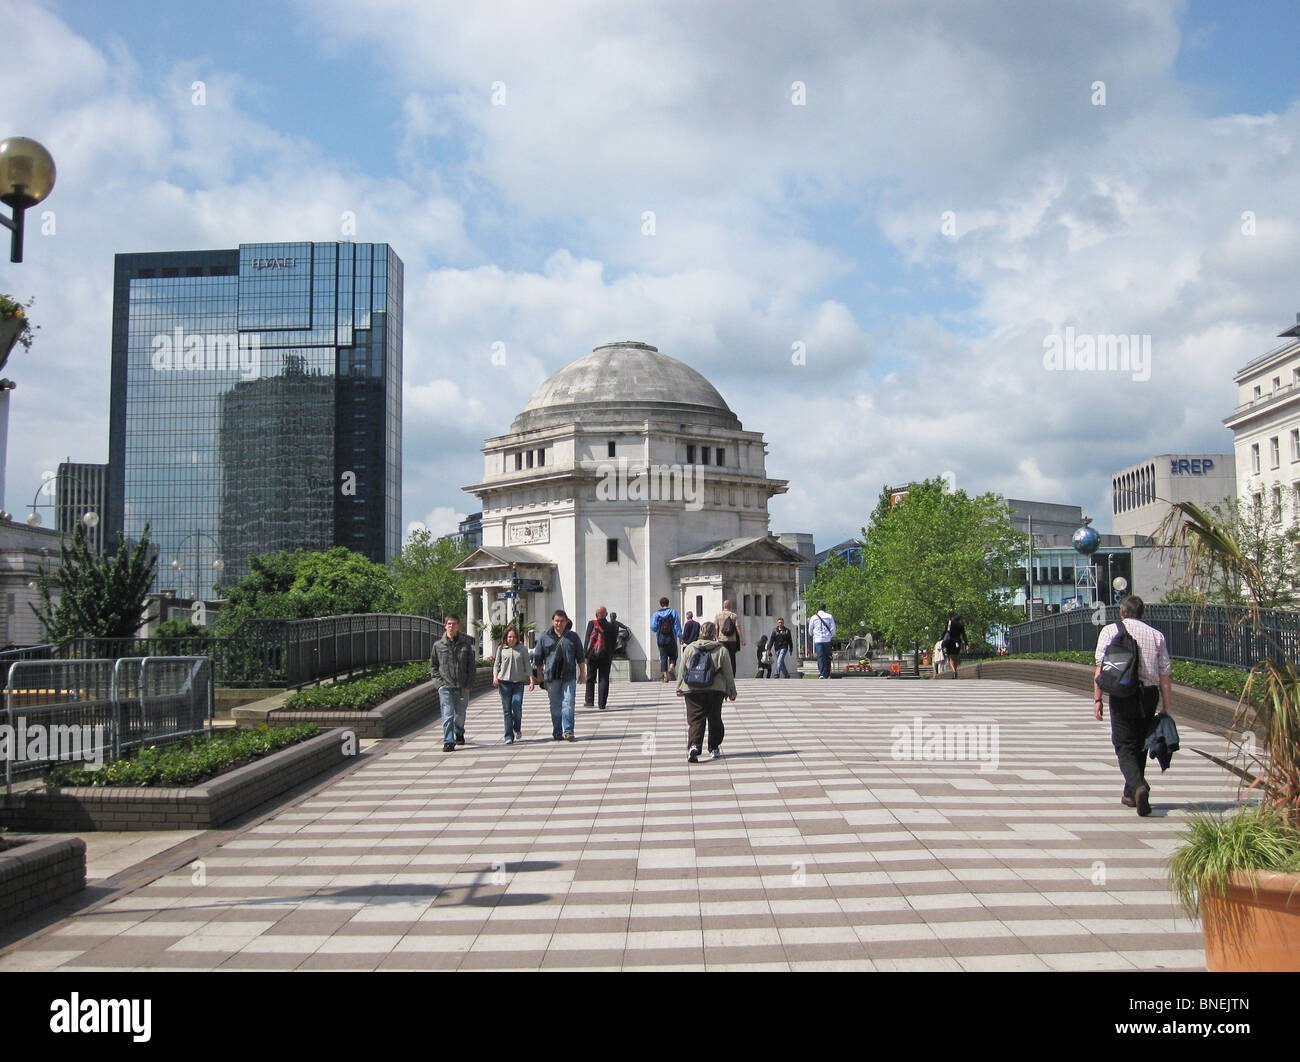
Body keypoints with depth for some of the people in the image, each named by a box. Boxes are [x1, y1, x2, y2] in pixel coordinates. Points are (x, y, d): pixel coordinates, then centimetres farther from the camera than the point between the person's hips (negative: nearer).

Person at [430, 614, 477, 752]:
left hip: (462, 687, 1)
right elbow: (432, 666, 10)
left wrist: (468, 684, -1)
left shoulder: (466, 644, 4)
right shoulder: (438, 645, 4)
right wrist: (438, 683, -2)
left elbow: (471, 666, 7)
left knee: (460, 714, 13)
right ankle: (448, 742, -12)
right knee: (448, 714, -12)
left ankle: (459, 733, 39)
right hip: (445, 686, -1)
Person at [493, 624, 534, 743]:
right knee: (507, 710, -1)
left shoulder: (522, 649, 7)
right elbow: (496, 664, 11)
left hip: (518, 683, 0)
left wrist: (531, 681, 2)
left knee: (517, 709, -9)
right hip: (504, 682, 0)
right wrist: (495, 676, -6)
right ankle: (509, 736, 4)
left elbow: (528, 665, 9)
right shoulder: (501, 649, 8)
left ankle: (517, 729, 20)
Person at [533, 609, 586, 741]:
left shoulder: (573, 637, 9)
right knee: (555, 706, 5)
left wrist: (582, 673, 10)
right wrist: (540, 674, 10)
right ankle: (557, 733, 13)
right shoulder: (544, 638, 7)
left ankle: (568, 731, -6)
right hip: (552, 677, 1)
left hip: (569, 677, -1)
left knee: (568, 703, -10)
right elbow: (538, 658, 12)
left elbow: (580, 657, 13)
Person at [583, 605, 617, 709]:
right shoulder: (612, 627, -1)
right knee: (604, 680, 5)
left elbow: (587, 640, -8)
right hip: (606, 657, 1)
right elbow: (613, 644, 5)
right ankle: (602, 704, 2)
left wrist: (585, 655, -5)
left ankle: (589, 701, 9)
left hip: (592, 656, -1)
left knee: (590, 679, 12)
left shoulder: (592, 624, -7)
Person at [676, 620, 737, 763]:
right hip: (715, 691, 0)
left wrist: (679, 688, 15)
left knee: (695, 720, -1)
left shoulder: (690, 649, 4)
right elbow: (728, 673, 2)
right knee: (715, 719, 15)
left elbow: (682, 670, 6)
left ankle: (693, 746, -23)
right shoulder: (721, 650, -1)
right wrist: (732, 691, 11)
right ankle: (714, 748, 22)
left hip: (692, 690, 0)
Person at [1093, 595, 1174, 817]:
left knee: (1124, 746, 1)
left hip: (1122, 693, -3)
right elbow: (1164, 674, 5)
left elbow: (1101, 667, -4)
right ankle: (1131, 795, 25)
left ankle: (1138, 787, -24)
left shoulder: (1110, 630, 5)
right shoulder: (1156, 635, 11)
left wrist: (1097, 699, -3)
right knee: (1140, 745, 17)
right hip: (1149, 693, 3)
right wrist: (1166, 707, 6)